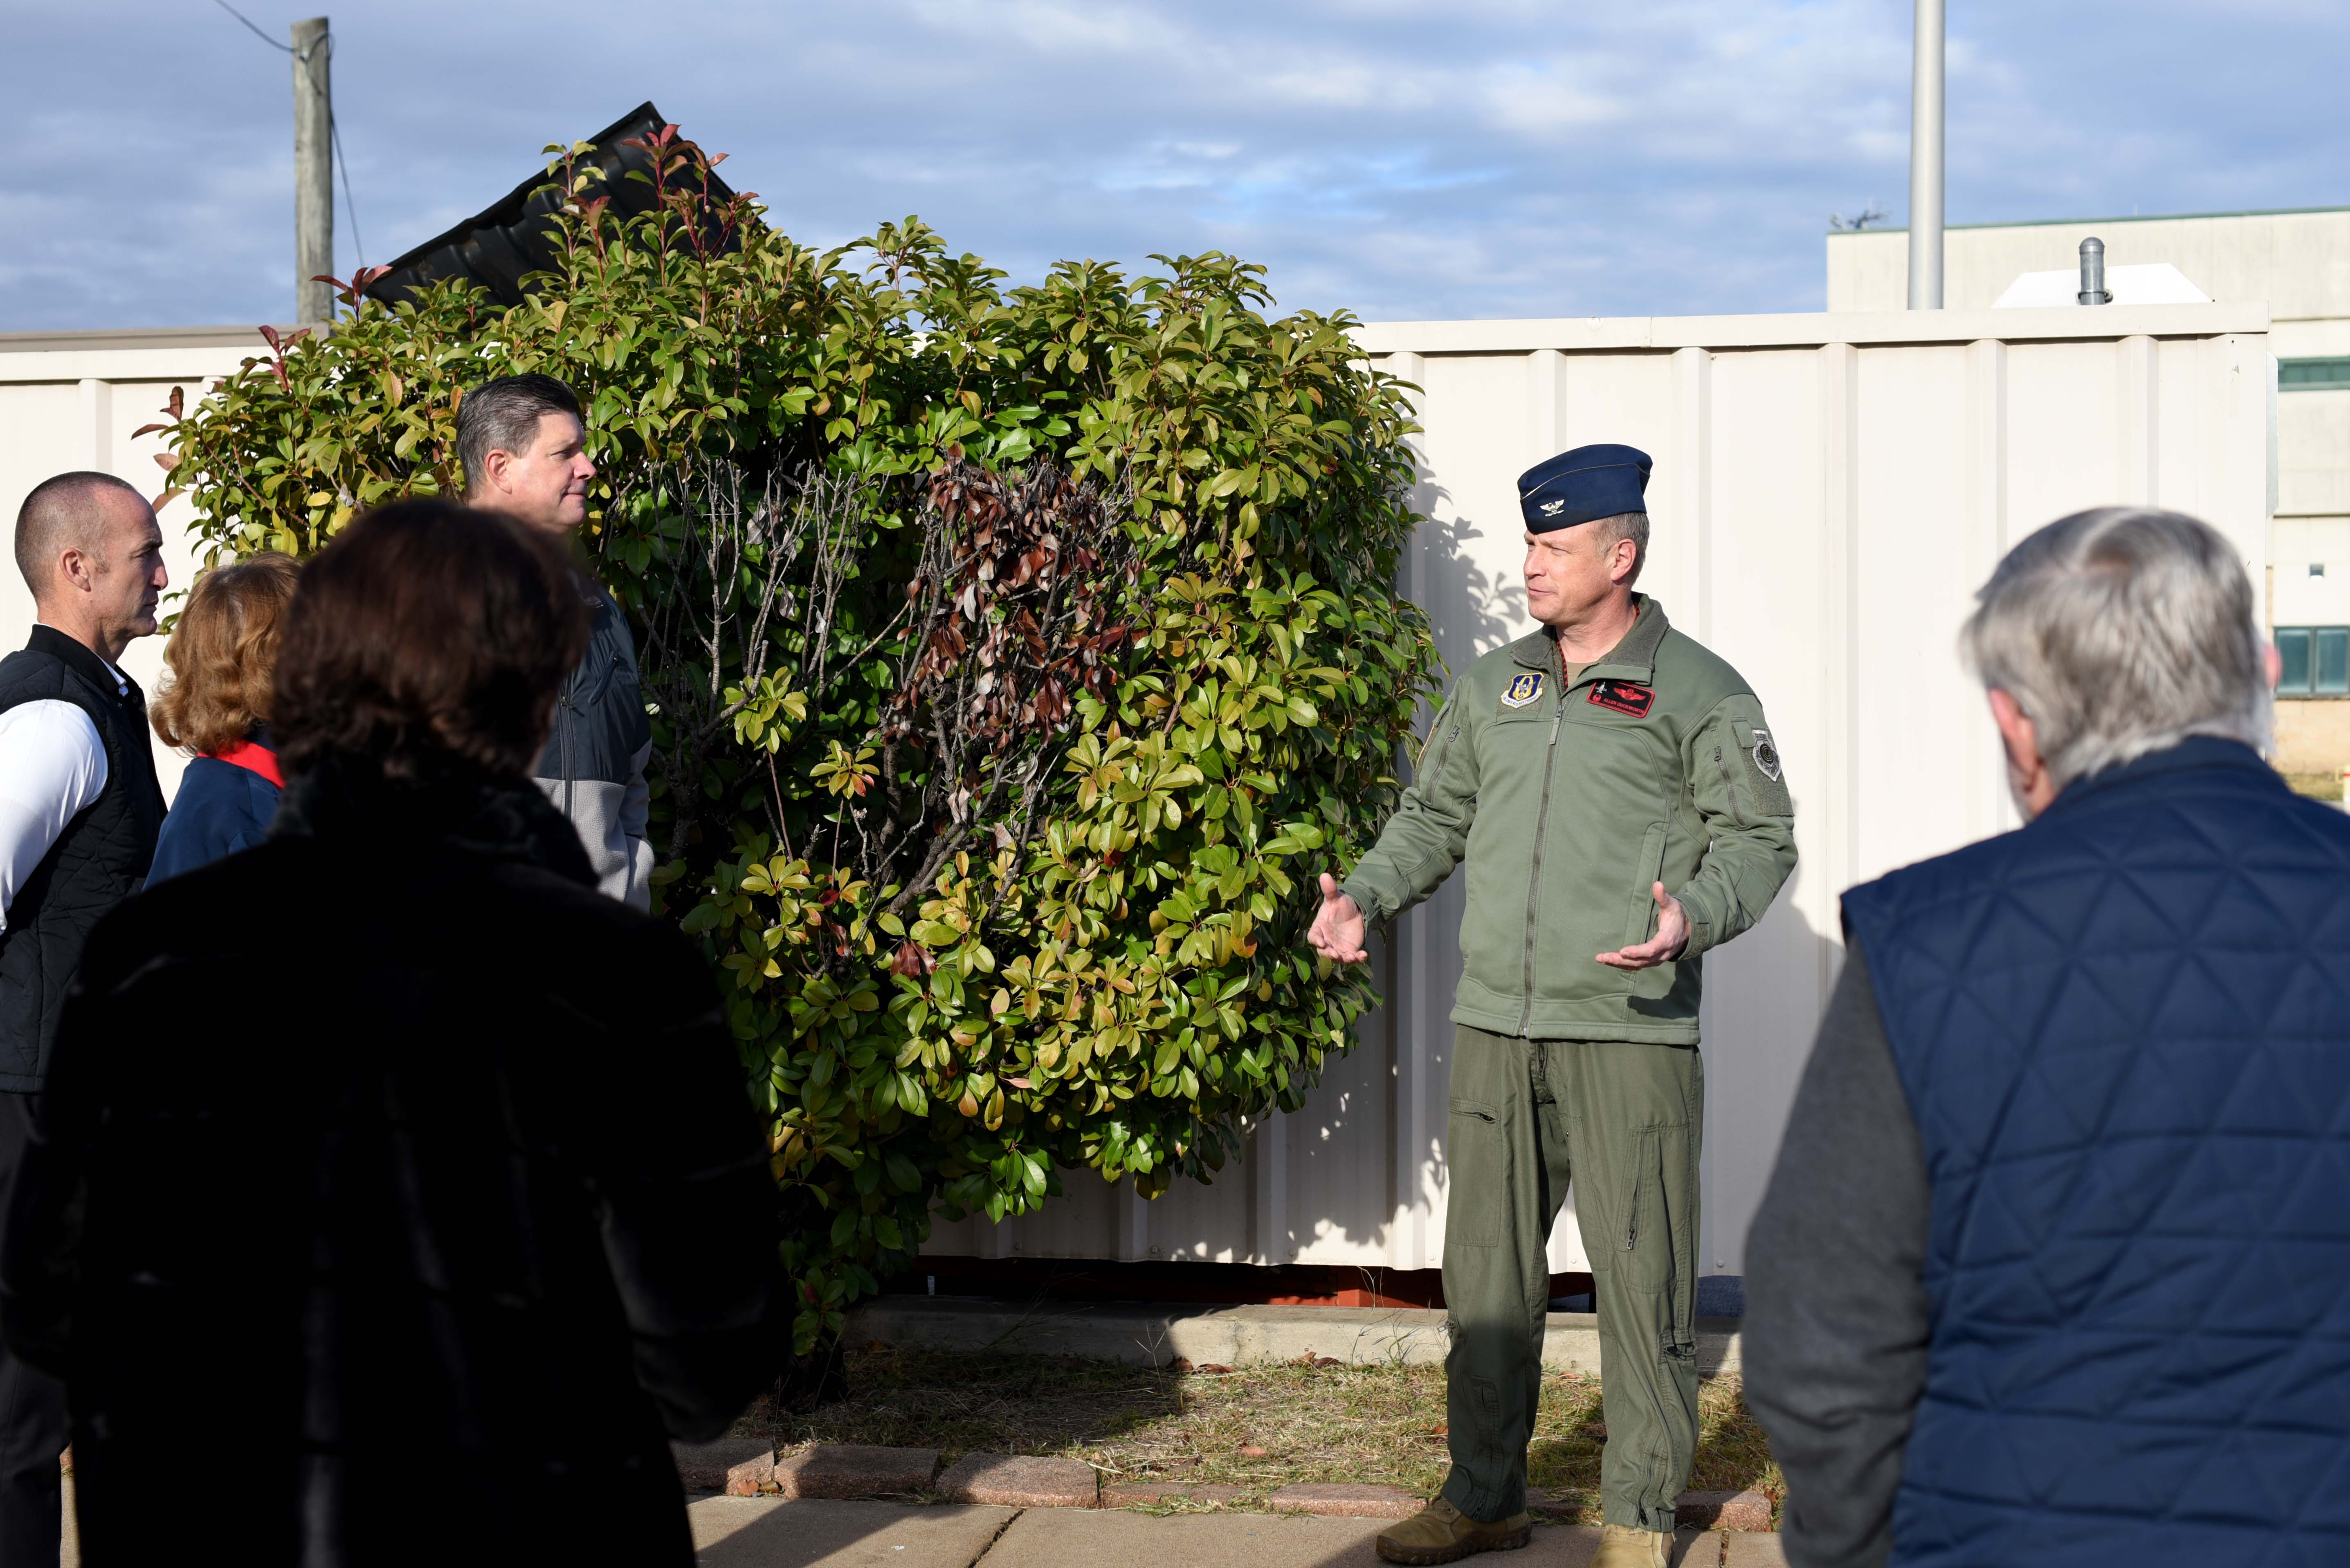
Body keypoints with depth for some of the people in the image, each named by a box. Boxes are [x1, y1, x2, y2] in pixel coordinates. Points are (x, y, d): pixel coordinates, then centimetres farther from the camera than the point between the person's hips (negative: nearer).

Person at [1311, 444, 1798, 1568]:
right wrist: (1365, 895, 8)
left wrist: (1693, 918, -19)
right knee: (1486, 1268, 10)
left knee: (1639, 1275, -1)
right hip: (1494, 1025, 5)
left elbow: (1760, 838, -1)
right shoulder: (1494, 685, 15)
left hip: (1631, 1031, -5)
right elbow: (1434, 815, 24)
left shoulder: (1698, 693, -1)